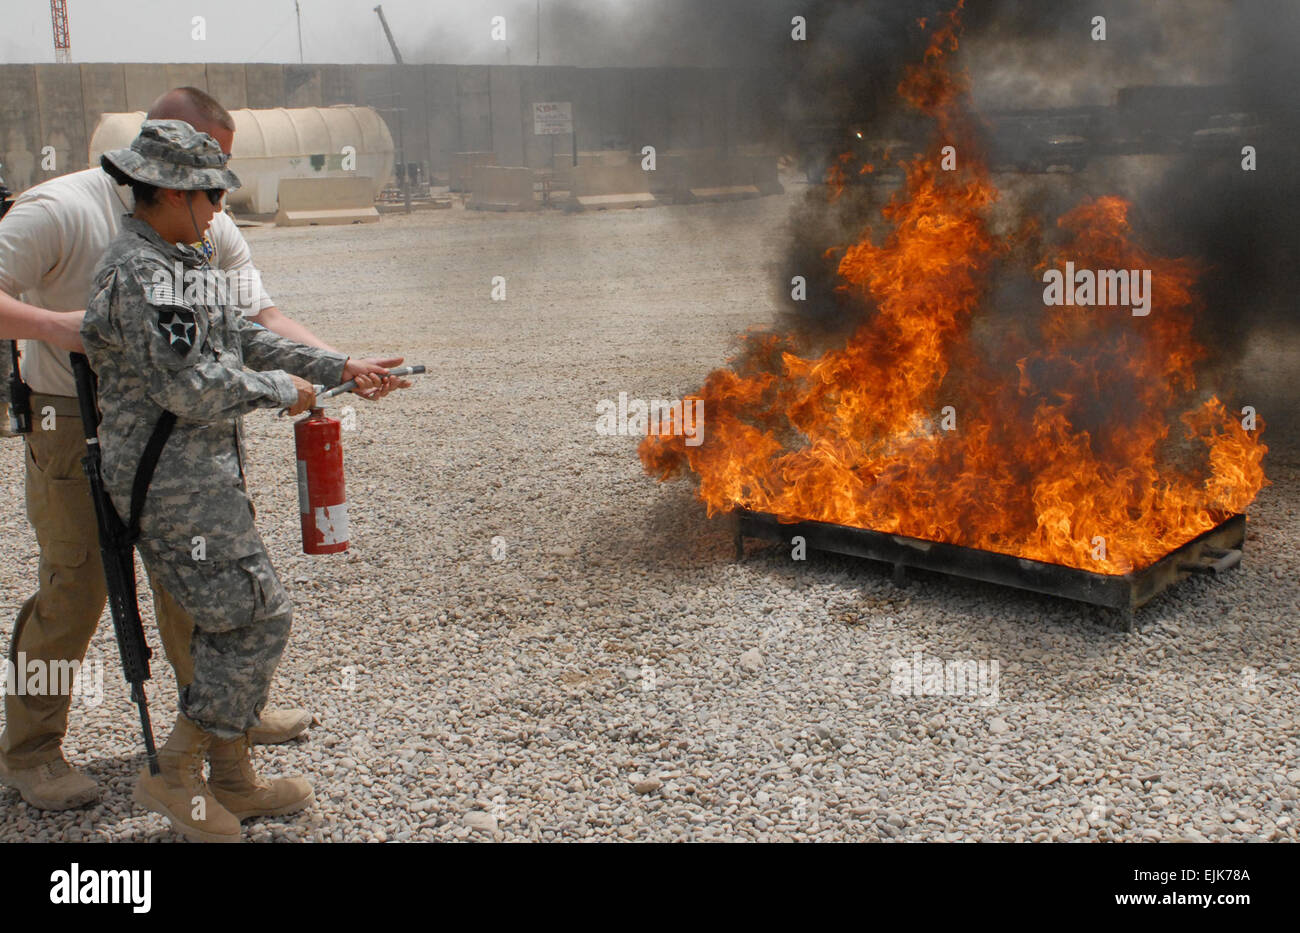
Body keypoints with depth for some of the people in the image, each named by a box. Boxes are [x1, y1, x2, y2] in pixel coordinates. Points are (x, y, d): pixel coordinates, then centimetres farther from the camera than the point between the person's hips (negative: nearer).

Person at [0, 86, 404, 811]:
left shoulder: (209, 228, 2)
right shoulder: (61, 209, -16)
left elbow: (260, 316, -3)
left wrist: (343, 366, -16)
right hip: (76, 431, -6)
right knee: (75, 587, -1)